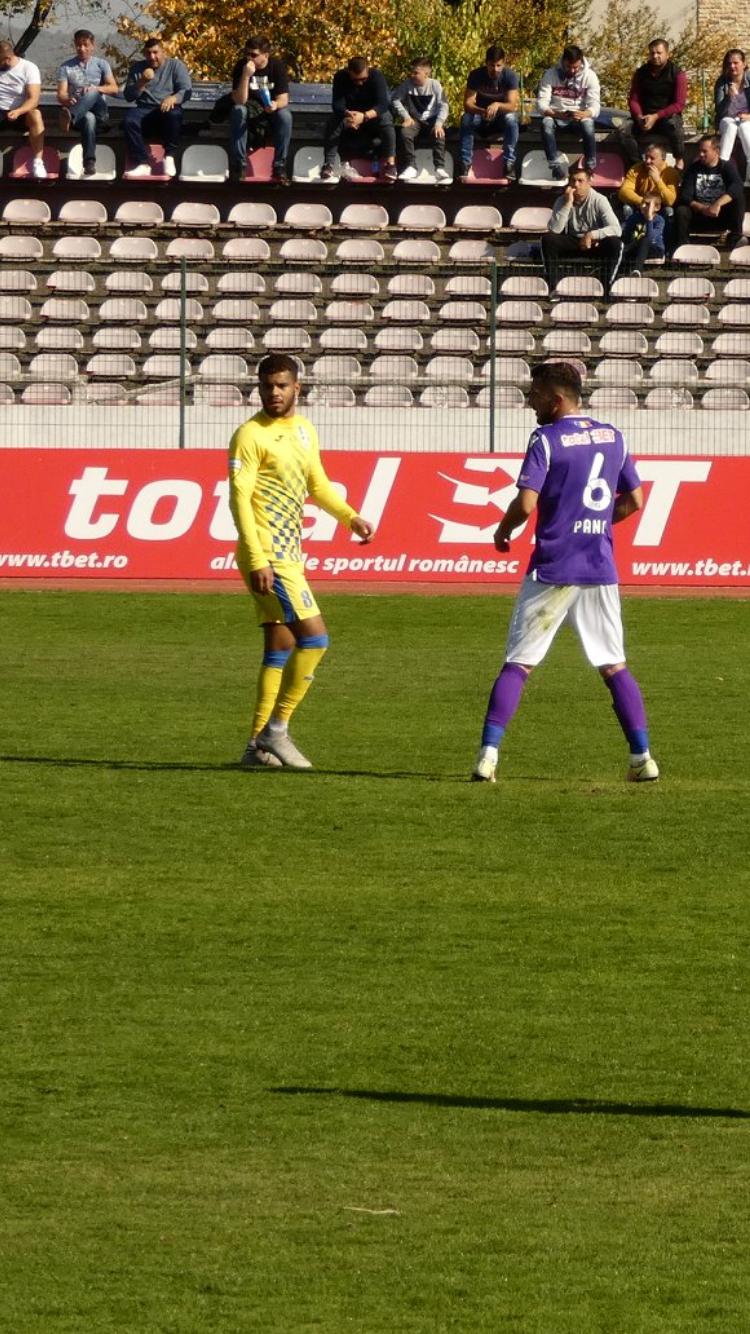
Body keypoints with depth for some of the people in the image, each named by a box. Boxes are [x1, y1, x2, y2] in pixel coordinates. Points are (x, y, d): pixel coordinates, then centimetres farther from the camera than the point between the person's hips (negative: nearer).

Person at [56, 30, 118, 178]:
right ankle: (89, 162, -53)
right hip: (80, 114, -1)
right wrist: (67, 101, -26)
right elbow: (61, 94, 0)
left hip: (99, 112, 1)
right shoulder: (66, 67, 11)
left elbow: (114, 88, 0)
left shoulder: (101, 64, 12)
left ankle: (70, 116, -59)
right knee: (89, 118, -40)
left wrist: (96, 89, -20)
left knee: (92, 93, -35)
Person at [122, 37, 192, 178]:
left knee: (173, 114, -39)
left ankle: (169, 158, -24)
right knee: (129, 119, -32)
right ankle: (143, 165, -34)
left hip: (167, 108, -2)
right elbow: (128, 96, 10)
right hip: (145, 110, 2)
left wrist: (173, 98, -24)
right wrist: (142, 82, -8)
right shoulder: (137, 69, 17)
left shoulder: (175, 65, 10)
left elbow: (186, 90, -2)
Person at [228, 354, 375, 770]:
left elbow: (316, 484, 28)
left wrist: (350, 517, 13)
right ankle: (276, 730, -8)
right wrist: (256, 560, -23)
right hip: (267, 556, -9)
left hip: (289, 555, 9)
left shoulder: (304, 431, 14)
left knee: (280, 648, 10)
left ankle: (258, 746, 15)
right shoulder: (251, 436, -11)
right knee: (314, 637, -14)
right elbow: (239, 498, -16)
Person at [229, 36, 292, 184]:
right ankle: (239, 165, -28)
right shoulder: (241, 66, -17)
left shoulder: (277, 65, -16)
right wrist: (246, 76, -38)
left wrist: (276, 105, -44)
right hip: (250, 109, 0)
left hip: (272, 107, 0)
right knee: (237, 111, -32)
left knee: (285, 116, -32)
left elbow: (283, 98, -20)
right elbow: (239, 101, -24)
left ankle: (279, 168, -23)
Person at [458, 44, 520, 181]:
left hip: (502, 114, -1)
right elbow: (467, 104, -21)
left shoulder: (510, 75, -18)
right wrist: (482, 112, -43)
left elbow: (512, 105, -25)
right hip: (480, 116, 1)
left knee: (511, 119, -34)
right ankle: (464, 164, -28)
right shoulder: (476, 75, -15)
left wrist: (497, 105, -48)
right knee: (466, 119, -30)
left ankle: (509, 163, -30)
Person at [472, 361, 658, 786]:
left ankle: (488, 754, -8)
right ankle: (643, 758, 5)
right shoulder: (612, 437, 9)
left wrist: (503, 531, 4)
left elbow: (526, 504, -16)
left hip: (553, 569, -4)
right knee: (614, 666, 11)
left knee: (518, 663, 1)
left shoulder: (547, 440, -9)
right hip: (601, 570, 4)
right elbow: (634, 500, 15)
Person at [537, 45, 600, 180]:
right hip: (556, 115, 0)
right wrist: (556, 114, -32)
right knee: (546, 123, -34)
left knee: (587, 123, -35)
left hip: (580, 116, 0)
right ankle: (557, 166, -35)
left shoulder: (589, 76, -5)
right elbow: (541, 103, -11)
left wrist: (584, 114, -35)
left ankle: (590, 168, -25)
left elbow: (595, 107, -11)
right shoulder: (550, 74, -5)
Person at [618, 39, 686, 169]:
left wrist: (656, 117, -22)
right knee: (624, 131, -24)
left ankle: (679, 162, -21)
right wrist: (639, 117, -15)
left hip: (668, 117, -4)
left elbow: (679, 105, -12)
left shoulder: (677, 75, -7)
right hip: (645, 117, 4)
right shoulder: (641, 73, 5)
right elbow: (633, 100, 7)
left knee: (673, 125, -40)